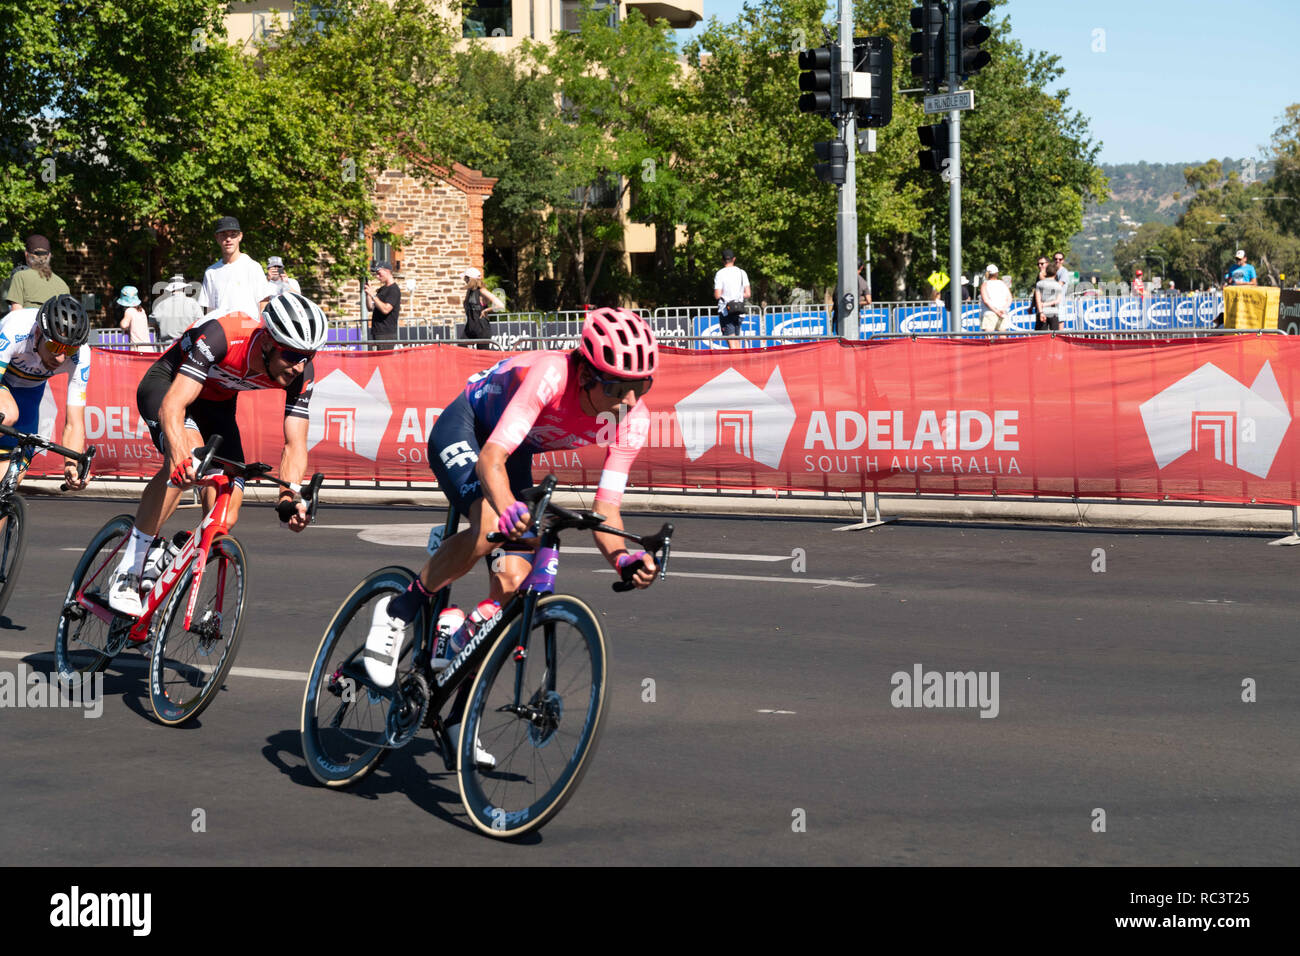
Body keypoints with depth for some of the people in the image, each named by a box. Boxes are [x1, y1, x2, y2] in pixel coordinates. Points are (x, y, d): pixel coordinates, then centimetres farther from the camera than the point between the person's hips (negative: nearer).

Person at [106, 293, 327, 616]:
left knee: (226, 519, -11)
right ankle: (127, 572, -28)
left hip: (216, 404, 5)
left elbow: (295, 444, -21)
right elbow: (172, 406, -44)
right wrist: (180, 455, -63)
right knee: (188, 458, -37)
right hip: (165, 384, -5)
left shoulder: (301, 373, -24)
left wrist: (290, 495, -41)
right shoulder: (223, 335, -39)